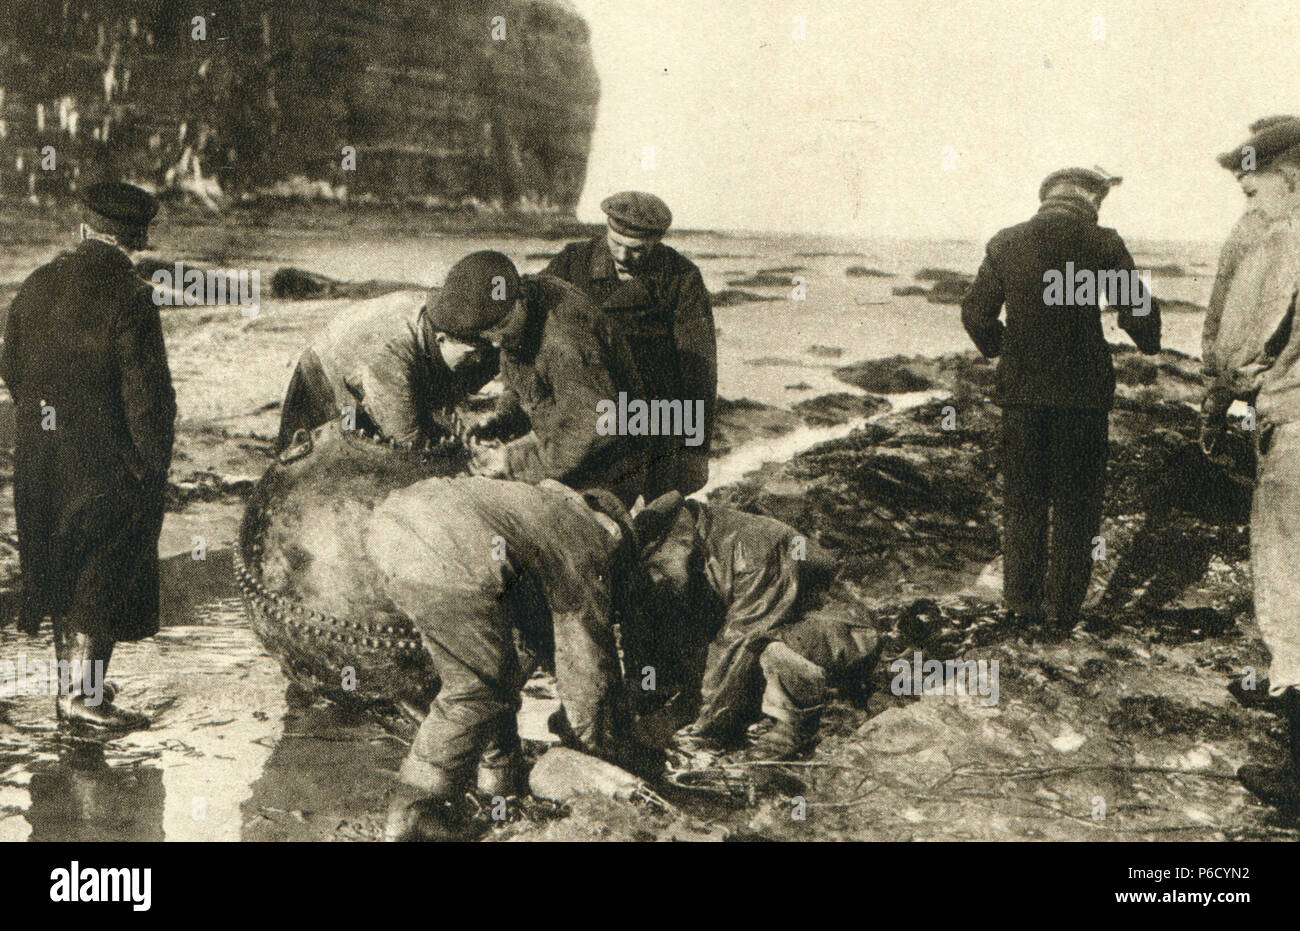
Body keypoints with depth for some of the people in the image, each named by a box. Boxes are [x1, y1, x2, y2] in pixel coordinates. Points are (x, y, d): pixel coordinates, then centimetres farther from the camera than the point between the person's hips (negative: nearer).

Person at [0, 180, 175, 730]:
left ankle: (71, 681, 28)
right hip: (107, 465, -7)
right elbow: (147, 394, -18)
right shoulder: (129, 299, -18)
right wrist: (153, 465, -8)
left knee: (65, 573, 17)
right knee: (106, 575, 4)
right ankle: (81, 693, 6)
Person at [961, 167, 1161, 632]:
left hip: (1020, 387, 3)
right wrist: (1149, 344, 16)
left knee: (1023, 498, 13)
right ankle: (1063, 603, 10)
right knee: (1076, 501, 8)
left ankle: (1022, 598, 16)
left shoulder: (1005, 244, 3)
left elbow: (975, 311, 6)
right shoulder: (1102, 244, -7)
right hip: (1082, 389, -3)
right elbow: (1136, 310, -5)